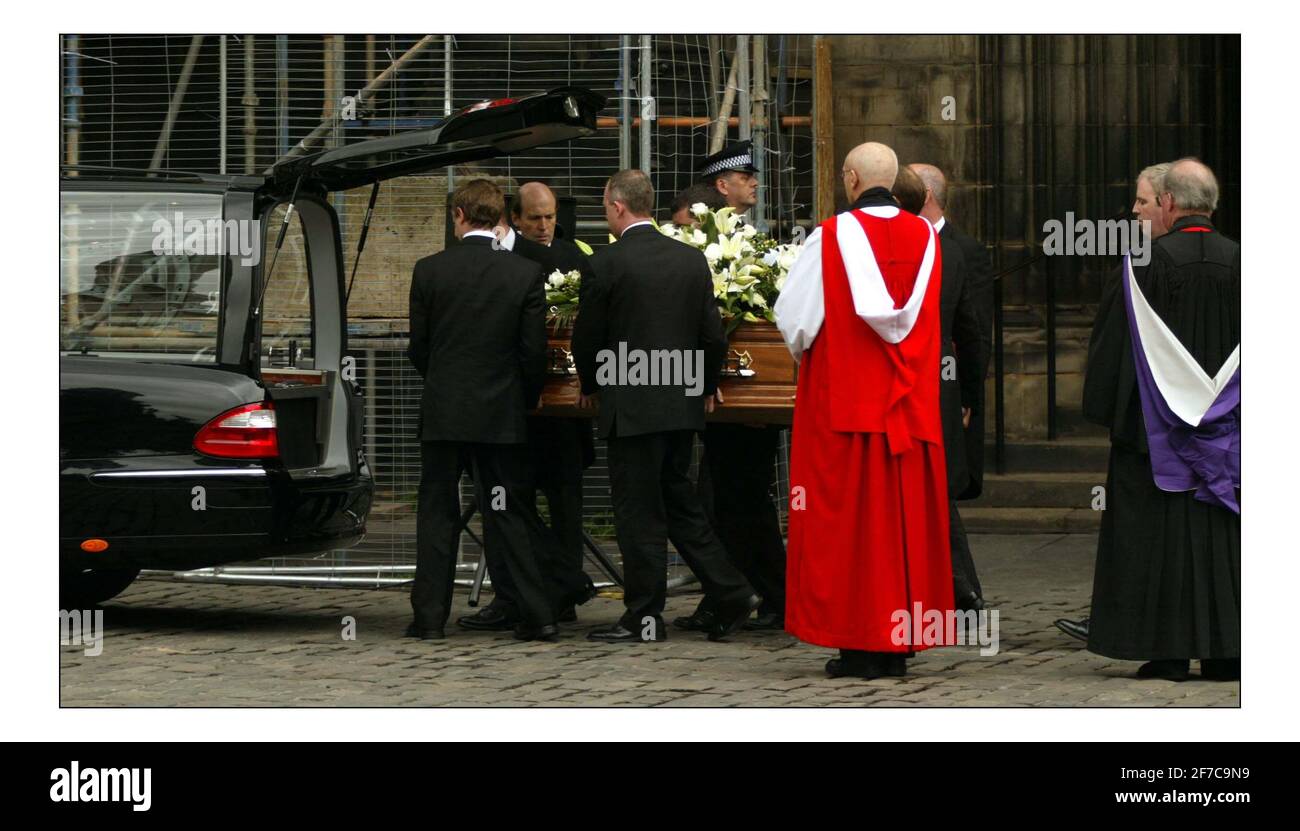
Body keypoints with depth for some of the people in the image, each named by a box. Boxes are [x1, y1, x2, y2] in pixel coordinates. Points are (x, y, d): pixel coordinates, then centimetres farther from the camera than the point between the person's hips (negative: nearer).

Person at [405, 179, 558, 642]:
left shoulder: (429, 271, -4)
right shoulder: (526, 274, -5)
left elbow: (418, 347, 1)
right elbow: (534, 351, -4)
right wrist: (527, 400, 13)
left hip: (442, 412, 0)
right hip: (501, 413, 0)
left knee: (437, 516, 7)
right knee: (511, 516, 6)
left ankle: (429, 617, 5)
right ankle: (538, 616, 2)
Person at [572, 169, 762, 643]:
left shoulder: (607, 263, -12)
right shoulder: (692, 259, 5)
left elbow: (587, 335, -5)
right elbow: (712, 333, 7)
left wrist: (590, 386, 13)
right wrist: (706, 387, 21)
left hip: (632, 406, -6)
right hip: (683, 403, 6)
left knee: (638, 512, 0)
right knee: (678, 501, 17)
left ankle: (644, 616, 5)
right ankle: (731, 595, 12)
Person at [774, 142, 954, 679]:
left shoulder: (832, 237, -9)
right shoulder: (925, 238, 4)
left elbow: (792, 314, -4)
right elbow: (926, 320, 12)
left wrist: (802, 353, 16)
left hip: (844, 400, -4)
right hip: (911, 407, 4)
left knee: (848, 519, -1)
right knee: (905, 516, 7)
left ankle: (858, 645, -3)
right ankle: (898, 645, 8)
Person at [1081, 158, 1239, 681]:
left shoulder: (1151, 261, -10)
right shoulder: (1238, 261, 1)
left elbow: (1116, 340, -8)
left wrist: (1105, 411, 3)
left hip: (1158, 423, -4)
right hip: (1223, 430, 4)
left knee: (1158, 531, 1)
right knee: (1222, 537, 8)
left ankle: (1168, 652, -1)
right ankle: (1225, 651, 7)